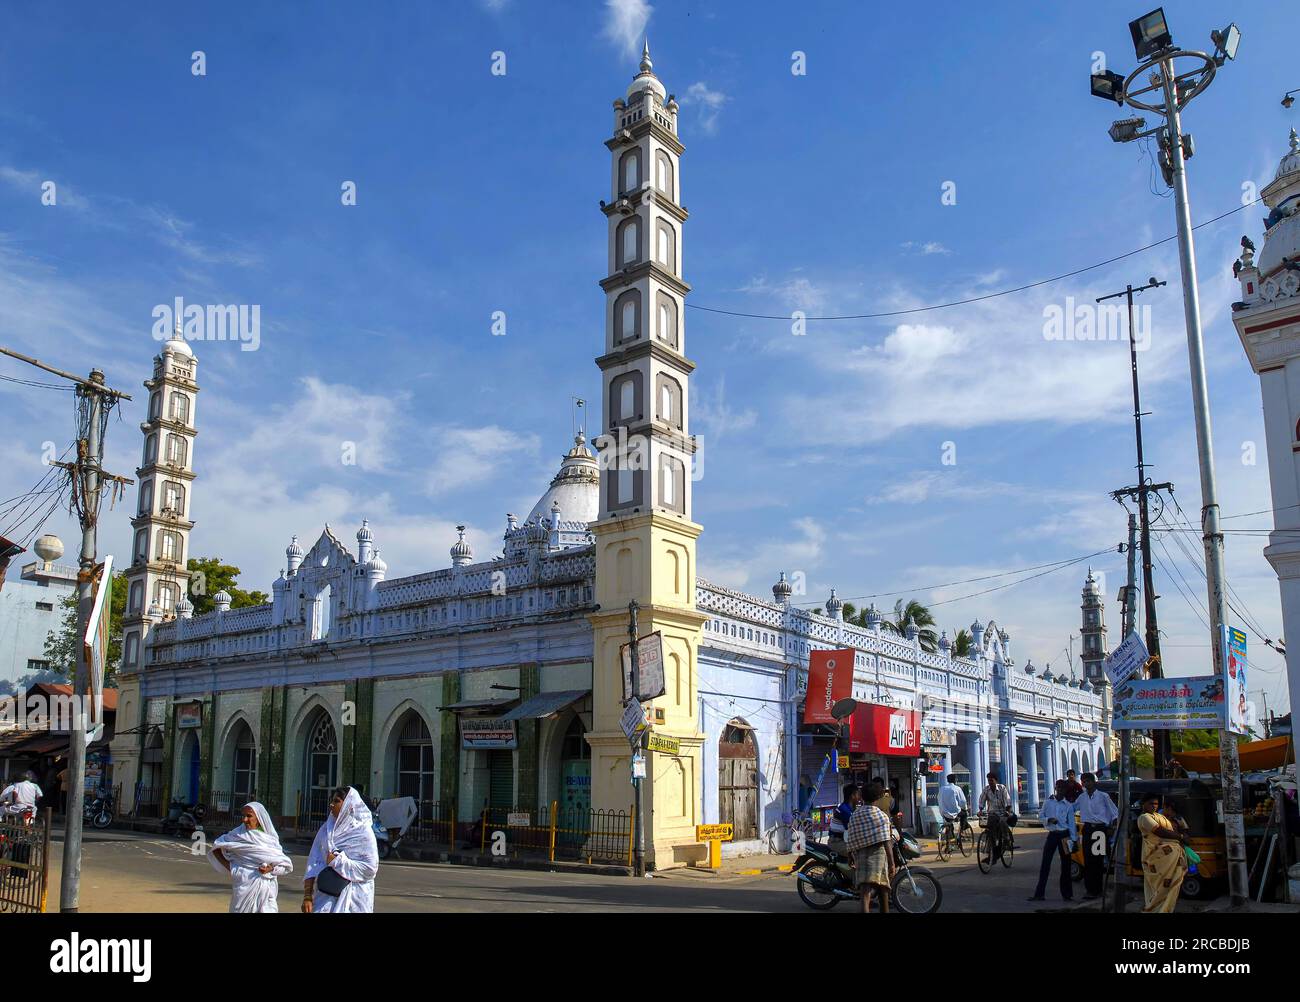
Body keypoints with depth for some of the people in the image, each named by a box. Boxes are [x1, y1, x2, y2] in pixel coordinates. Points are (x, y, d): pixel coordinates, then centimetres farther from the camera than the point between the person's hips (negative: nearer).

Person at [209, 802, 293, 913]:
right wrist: (229, 867, 0)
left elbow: (285, 865, 10)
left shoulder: (271, 838, 5)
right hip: (245, 886, -1)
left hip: (266, 889, 1)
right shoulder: (239, 834, -1)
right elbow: (217, 847, 7)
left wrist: (271, 869, -9)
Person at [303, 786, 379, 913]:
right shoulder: (326, 829, 5)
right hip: (326, 896, 3)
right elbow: (313, 864, 1)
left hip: (353, 898, -3)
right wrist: (307, 896, -7)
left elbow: (370, 868, -14)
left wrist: (338, 861, -12)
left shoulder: (364, 832, -7)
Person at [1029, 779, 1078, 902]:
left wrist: (1072, 839, -5)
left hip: (1064, 835, -1)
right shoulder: (1048, 802, 4)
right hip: (1052, 834, 1)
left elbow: (1071, 823, 2)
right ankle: (1040, 893, -1)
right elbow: (1041, 814, 8)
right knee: (1045, 864, -2)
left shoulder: (1068, 806, 2)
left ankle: (1067, 893, 14)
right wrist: (1048, 820, -12)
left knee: (1065, 864, 4)